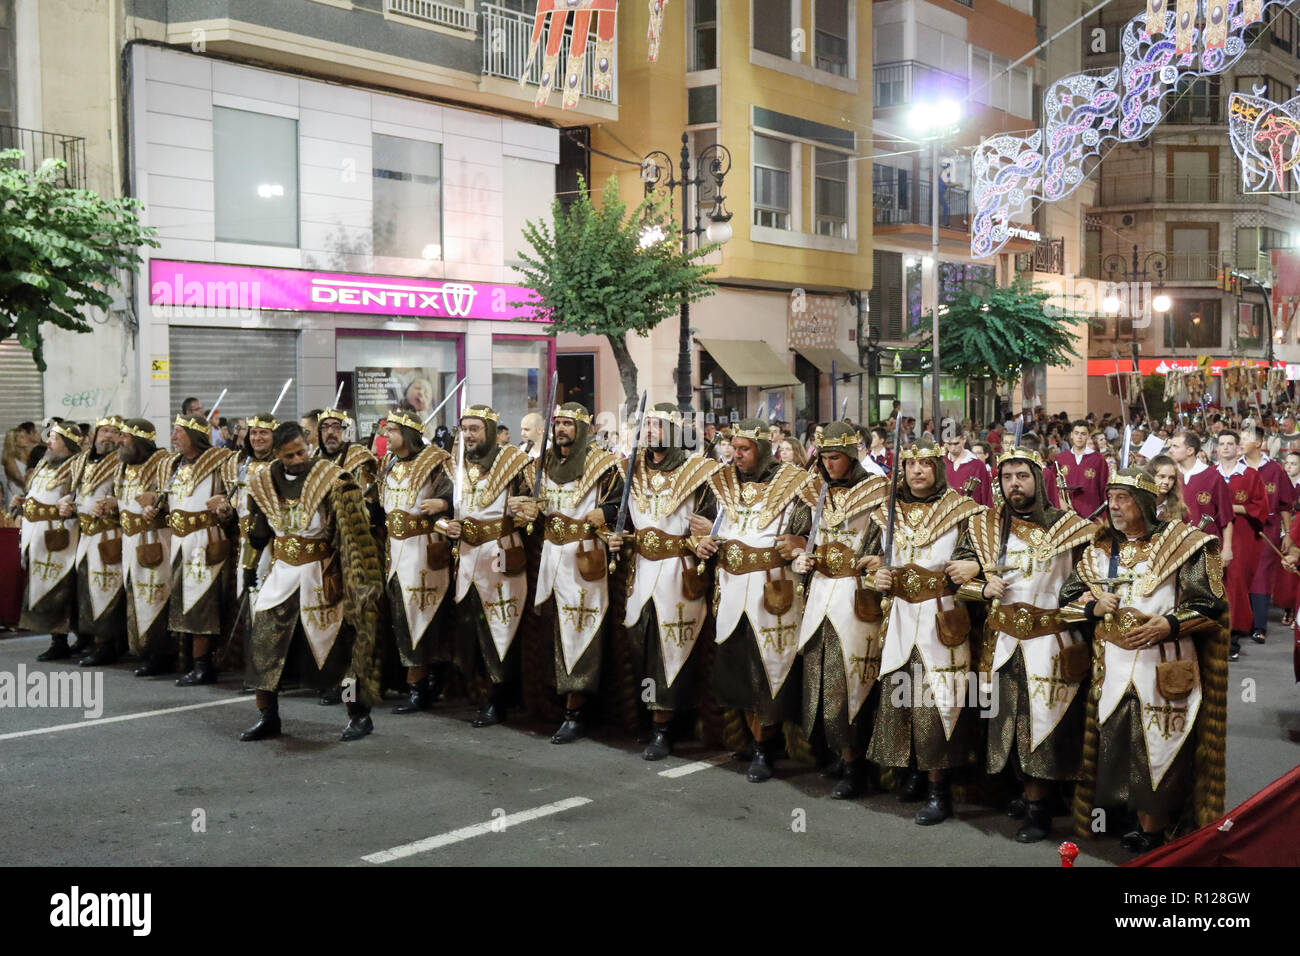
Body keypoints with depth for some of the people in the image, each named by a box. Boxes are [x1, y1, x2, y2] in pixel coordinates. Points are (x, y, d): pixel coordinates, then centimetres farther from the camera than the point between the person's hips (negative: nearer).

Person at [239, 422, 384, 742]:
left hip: (322, 577, -5)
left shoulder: (332, 480, -14)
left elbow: (355, 532, -17)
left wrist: (363, 578, -21)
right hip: (282, 574, 5)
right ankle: (267, 716, 16)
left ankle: (359, 715, 14)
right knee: (264, 644, 2)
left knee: (337, 647, 1)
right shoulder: (264, 482, 2)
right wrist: (250, 568, 16)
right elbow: (258, 533, 17)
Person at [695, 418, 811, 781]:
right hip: (732, 589, 5)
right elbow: (715, 528, 20)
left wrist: (799, 543, -26)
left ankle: (763, 748, 10)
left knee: (769, 669, -2)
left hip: (773, 591, -5)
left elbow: (810, 531, -5)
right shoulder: (723, 483, 12)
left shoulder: (791, 484, -3)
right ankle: (758, 739, 24)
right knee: (737, 667, 8)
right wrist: (704, 543, 0)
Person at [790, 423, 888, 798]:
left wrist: (880, 561, -25)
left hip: (857, 595, -6)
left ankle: (852, 766, 5)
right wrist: (801, 559, 2)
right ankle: (844, 751, 23)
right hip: (821, 593, 6)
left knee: (850, 676, -5)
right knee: (819, 673, 8)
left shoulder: (876, 493, -5)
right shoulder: (816, 494, 13)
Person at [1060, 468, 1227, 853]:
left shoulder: (1182, 543, -1)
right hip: (1113, 664, 4)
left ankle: (1155, 825, 9)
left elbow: (1209, 602, -5)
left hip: (1166, 665, -4)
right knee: (1117, 744, 4)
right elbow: (1067, 596, 14)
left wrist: (1168, 625, -18)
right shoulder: (1099, 550, 14)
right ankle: (1142, 819, 18)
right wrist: (1095, 606, -6)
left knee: (1160, 744, -3)